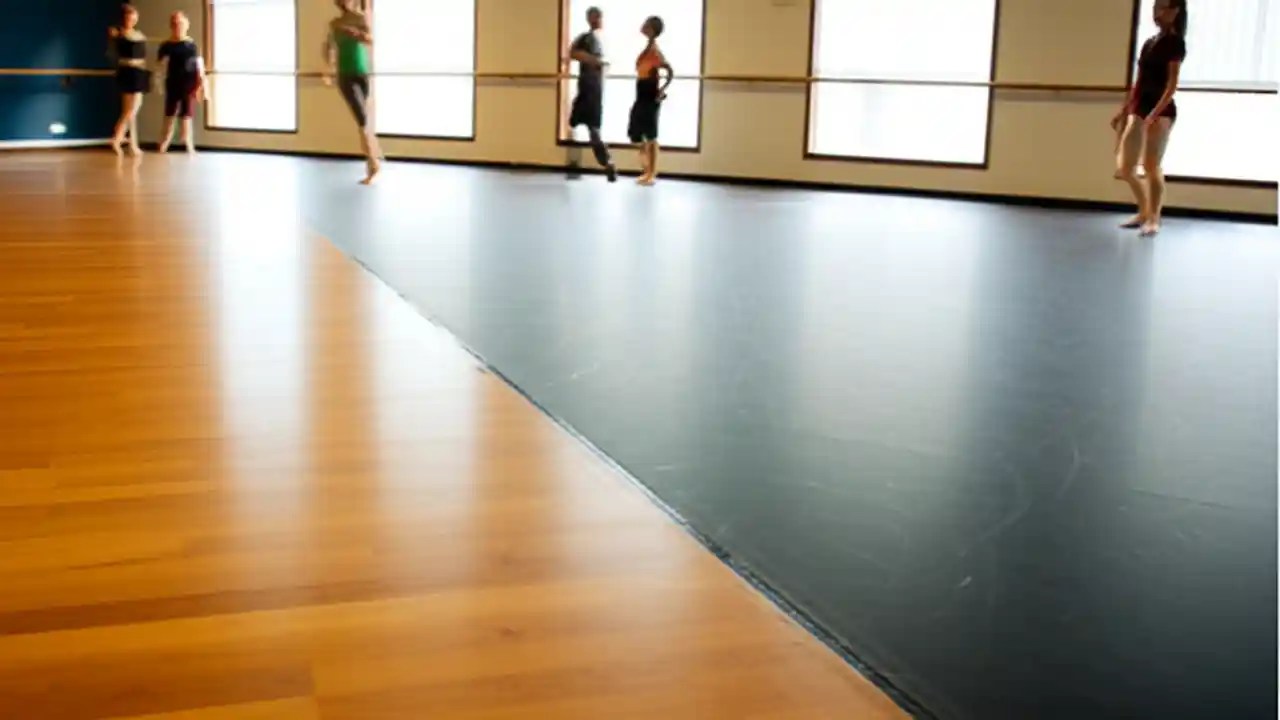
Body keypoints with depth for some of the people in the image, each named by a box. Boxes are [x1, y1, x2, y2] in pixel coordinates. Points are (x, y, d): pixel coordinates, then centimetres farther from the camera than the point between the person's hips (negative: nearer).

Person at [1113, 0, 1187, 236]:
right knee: (1124, 167, 4)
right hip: (1139, 109, 7)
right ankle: (1144, 212, 21)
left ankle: (1154, 218, 4)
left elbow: (1172, 84, -13)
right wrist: (1124, 111, 16)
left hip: (1161, 111, -7)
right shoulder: (1149, 43, 16)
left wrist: (1155, 112, -24)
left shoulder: (1175, 42, -4)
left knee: (1152, 166, -8)